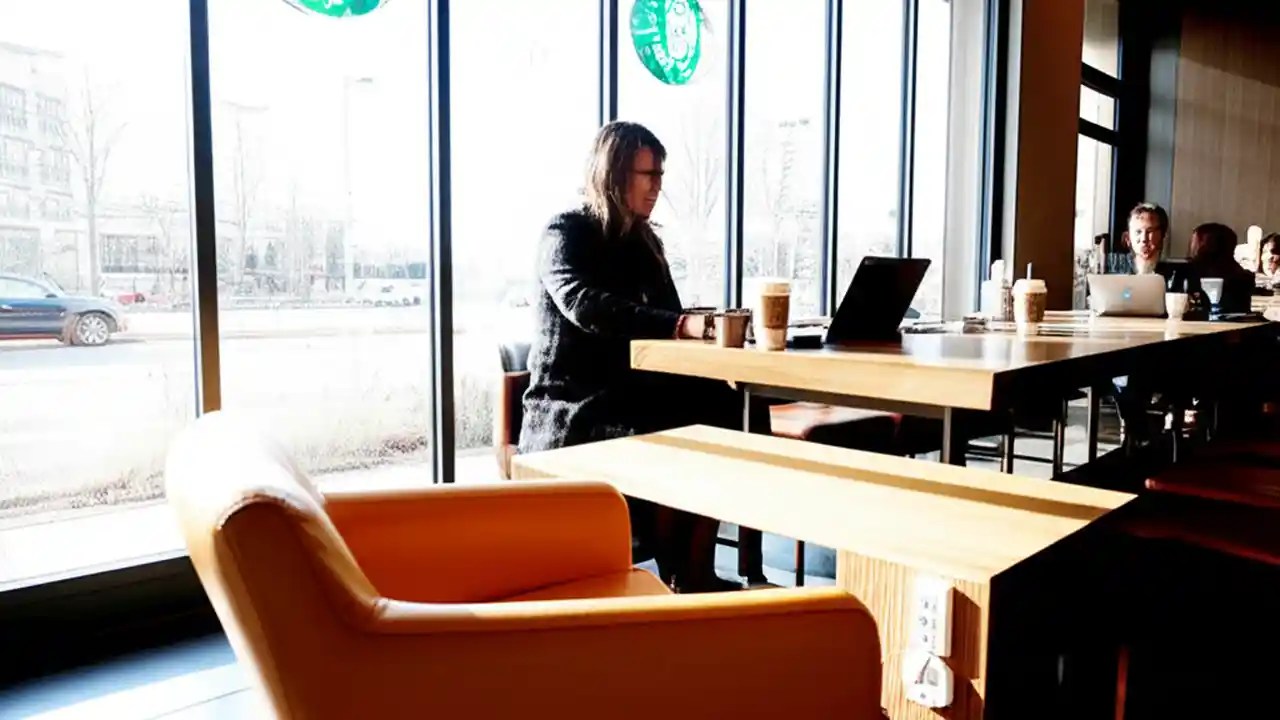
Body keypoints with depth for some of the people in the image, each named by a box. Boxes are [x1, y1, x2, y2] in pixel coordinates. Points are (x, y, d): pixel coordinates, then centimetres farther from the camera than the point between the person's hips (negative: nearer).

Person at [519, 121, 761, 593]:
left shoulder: (643, 242, 15)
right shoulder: (564, 235, -7)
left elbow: (668, 318, 9)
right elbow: (585, 305, -28)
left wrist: (700, 327, -15)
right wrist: (680, 325, -41)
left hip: (627, 395, 6)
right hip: (568, 411, -6)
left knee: (725, 408, -19)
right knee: (662, 444, -32)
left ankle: (699, 572, -13)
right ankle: (675, 579, -13)